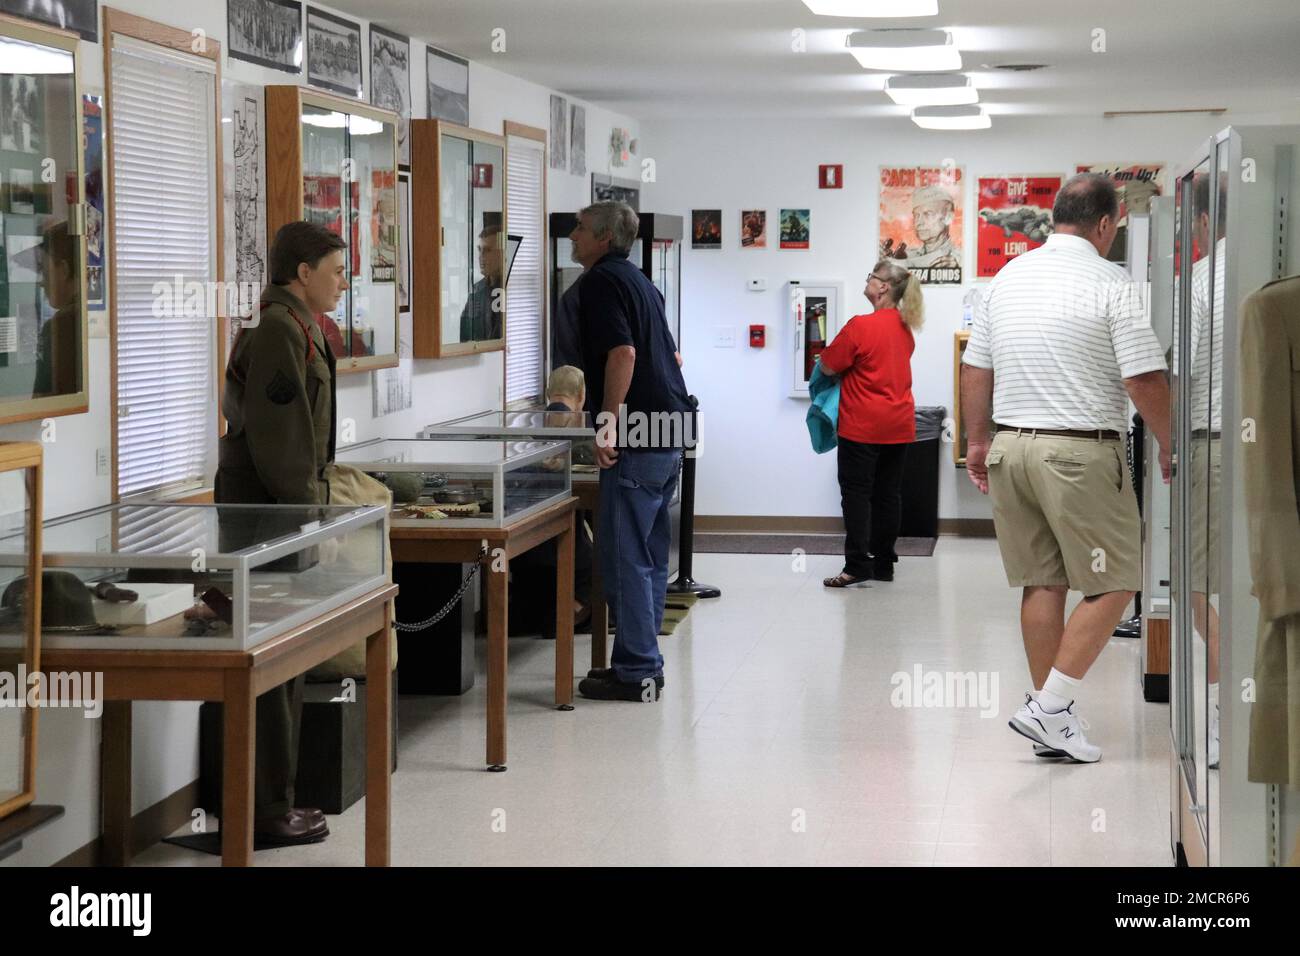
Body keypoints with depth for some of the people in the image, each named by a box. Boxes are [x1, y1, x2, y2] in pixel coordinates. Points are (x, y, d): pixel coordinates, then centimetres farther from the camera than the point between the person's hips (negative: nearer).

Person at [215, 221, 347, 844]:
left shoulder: (293, 326, 16)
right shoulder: (279, 329, -16)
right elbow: (278, 436, -21)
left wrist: (312, 505, 22)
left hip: (280, 506, 10)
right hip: (270, 510, -10)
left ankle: (271, 800, 21)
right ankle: (267, 811, 1)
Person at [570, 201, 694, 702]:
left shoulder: (602, 281, -9)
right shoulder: (638, 281, 20)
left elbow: (623, 352, -22)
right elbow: (671, 356, 27)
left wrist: (608, 425, -20)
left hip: (636, 438, -10)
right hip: (670, 434, 10)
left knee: (625, 555, -6)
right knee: (649, 555, 14)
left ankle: (634, 671, -4)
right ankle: (644, 663, 20)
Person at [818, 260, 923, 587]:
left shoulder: (860, 326, -15)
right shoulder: (905, 327, 8)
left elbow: (828, 366, -10)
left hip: (863, 425, -7)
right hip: (899, 425, 7)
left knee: (856, 493, -3)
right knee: (889, 493, 11)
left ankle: (857, 565, -7)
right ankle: (884, 563, 16)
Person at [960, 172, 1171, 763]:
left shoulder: (1008, 278, 9)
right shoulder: (1111, 286, -9)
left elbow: (975, 369, 13)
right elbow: (1145, 381, -11)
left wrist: (978, 439, 24)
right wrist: (1168, 446, 3)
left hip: (1012, 446, 7)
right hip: (1081, 453, -7)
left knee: (1042, 583, 11)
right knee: (1112, 585, 2)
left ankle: (1050, 720, 14)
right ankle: (1048, 709, -4)